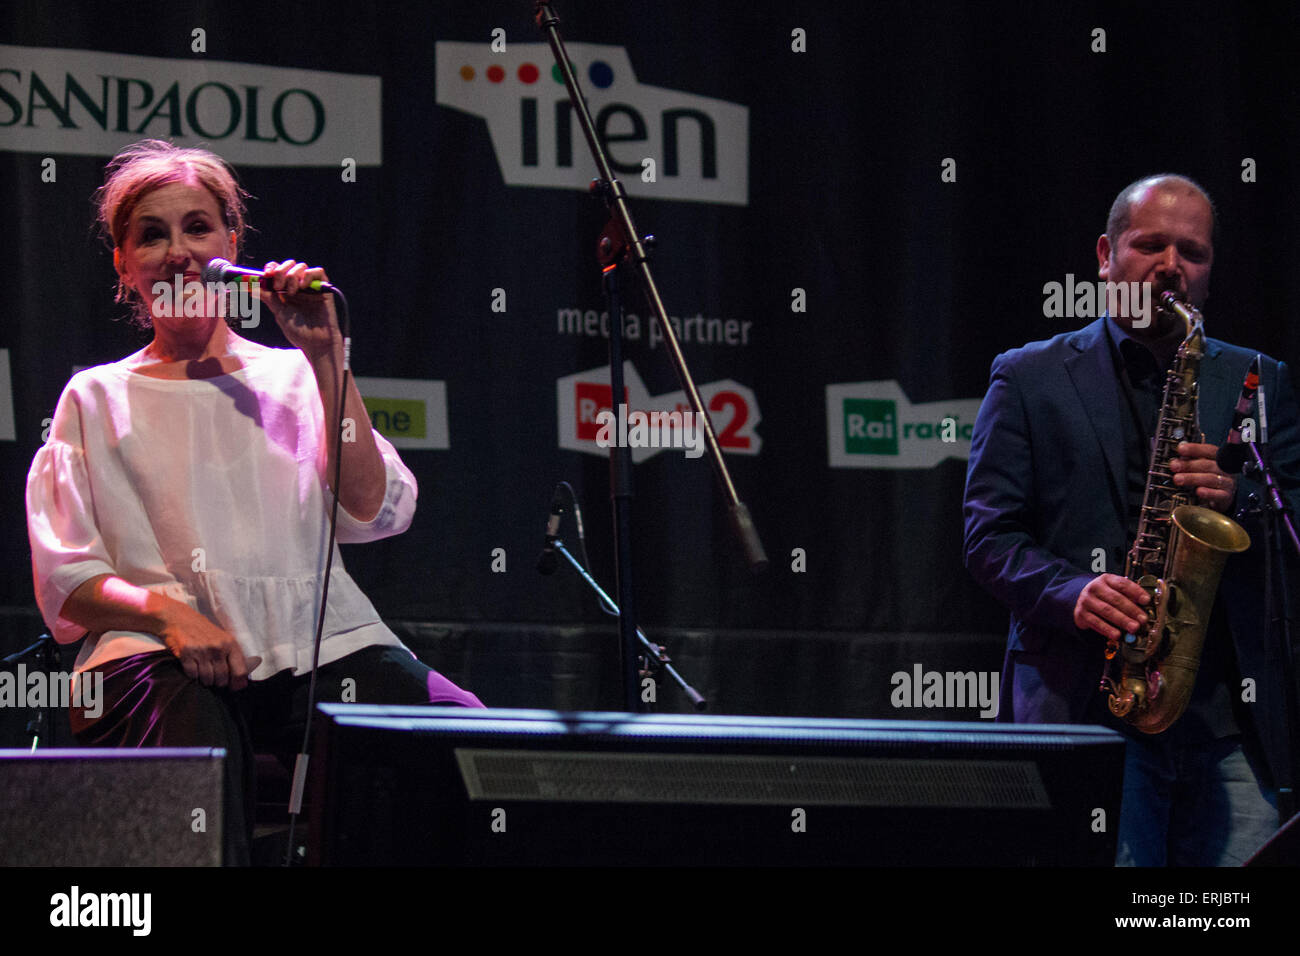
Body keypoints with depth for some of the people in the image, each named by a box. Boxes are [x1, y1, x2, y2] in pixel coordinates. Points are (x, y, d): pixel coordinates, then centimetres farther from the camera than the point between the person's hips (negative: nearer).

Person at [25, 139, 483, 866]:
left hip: (323, 645, 2)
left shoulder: (293, 379, 23)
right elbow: (65, 582, 9)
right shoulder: (97, 399, 19)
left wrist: (325, 359, 5)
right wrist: (165, 611, -12)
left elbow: (376, 513, 7)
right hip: (162, 652, -2)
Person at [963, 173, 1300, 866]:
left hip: (1231, 717, 2)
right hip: (1083, 699, -2)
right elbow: (988, 535, 4)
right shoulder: (1029, 379, 11)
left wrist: (1237, 498, -8)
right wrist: (1070, 591, -14)